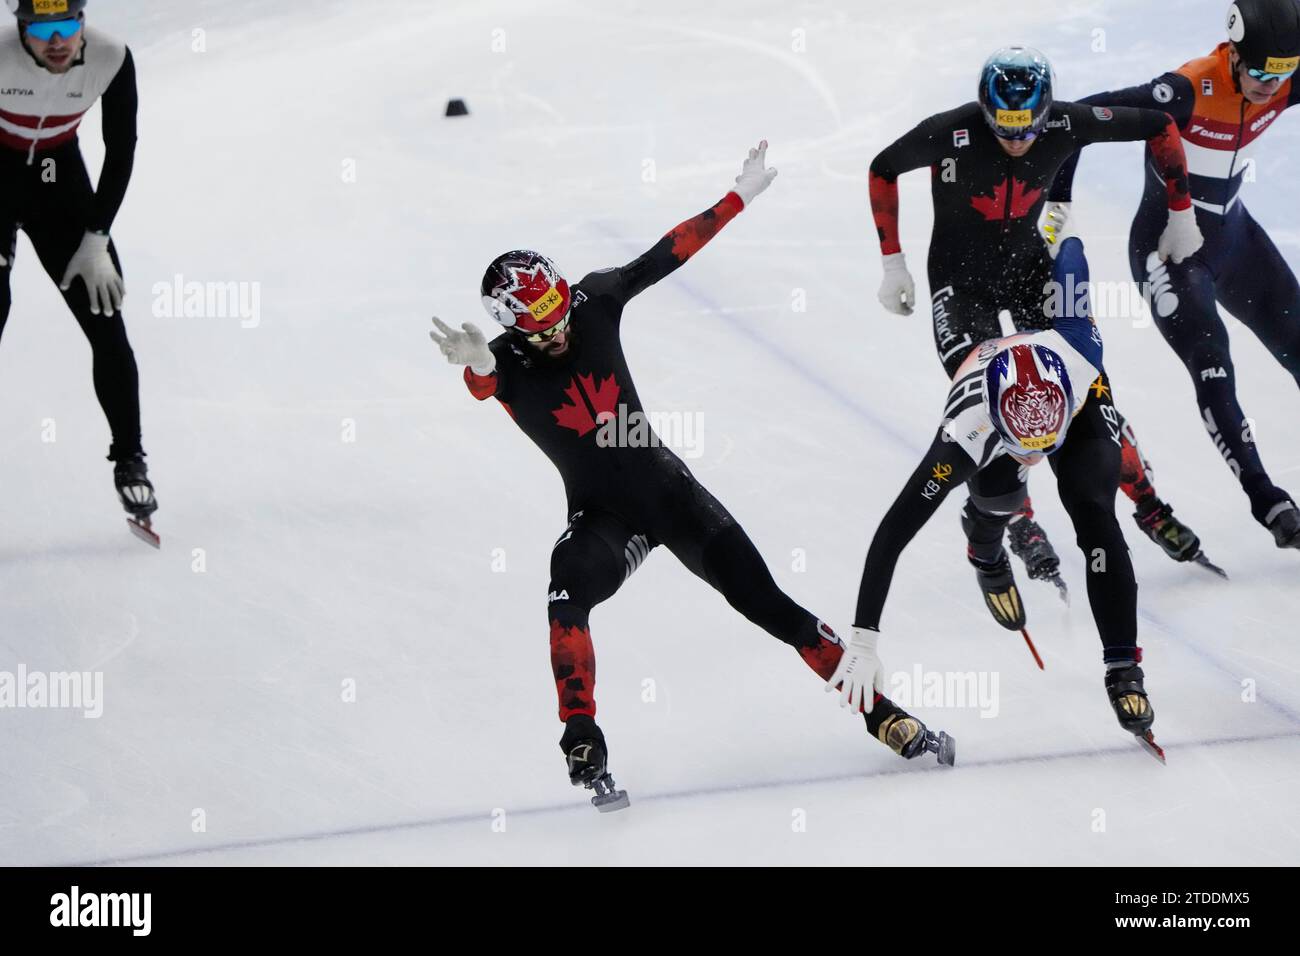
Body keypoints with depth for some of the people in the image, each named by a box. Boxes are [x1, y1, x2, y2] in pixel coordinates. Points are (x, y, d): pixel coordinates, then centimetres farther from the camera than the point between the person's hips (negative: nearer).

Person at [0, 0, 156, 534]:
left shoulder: (112, 61, -21)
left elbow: (121, 152, -9)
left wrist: (96, 241, -11)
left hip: (59, 176, 3)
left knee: (106, 326, 0)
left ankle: (129, 460, 15)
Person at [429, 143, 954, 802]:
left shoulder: (594, 302, -8)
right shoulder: (507, 364, -16)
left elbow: (668, 254, 1)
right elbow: (483, 383, -41)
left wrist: (740, 197, 3)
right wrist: (475, 363, -65)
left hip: (670, 488, 2)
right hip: (601, 519, -2)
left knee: (768, 603, -1)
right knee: (569, 584, -35)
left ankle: (880, 711, 9)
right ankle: (582, 740, -28)